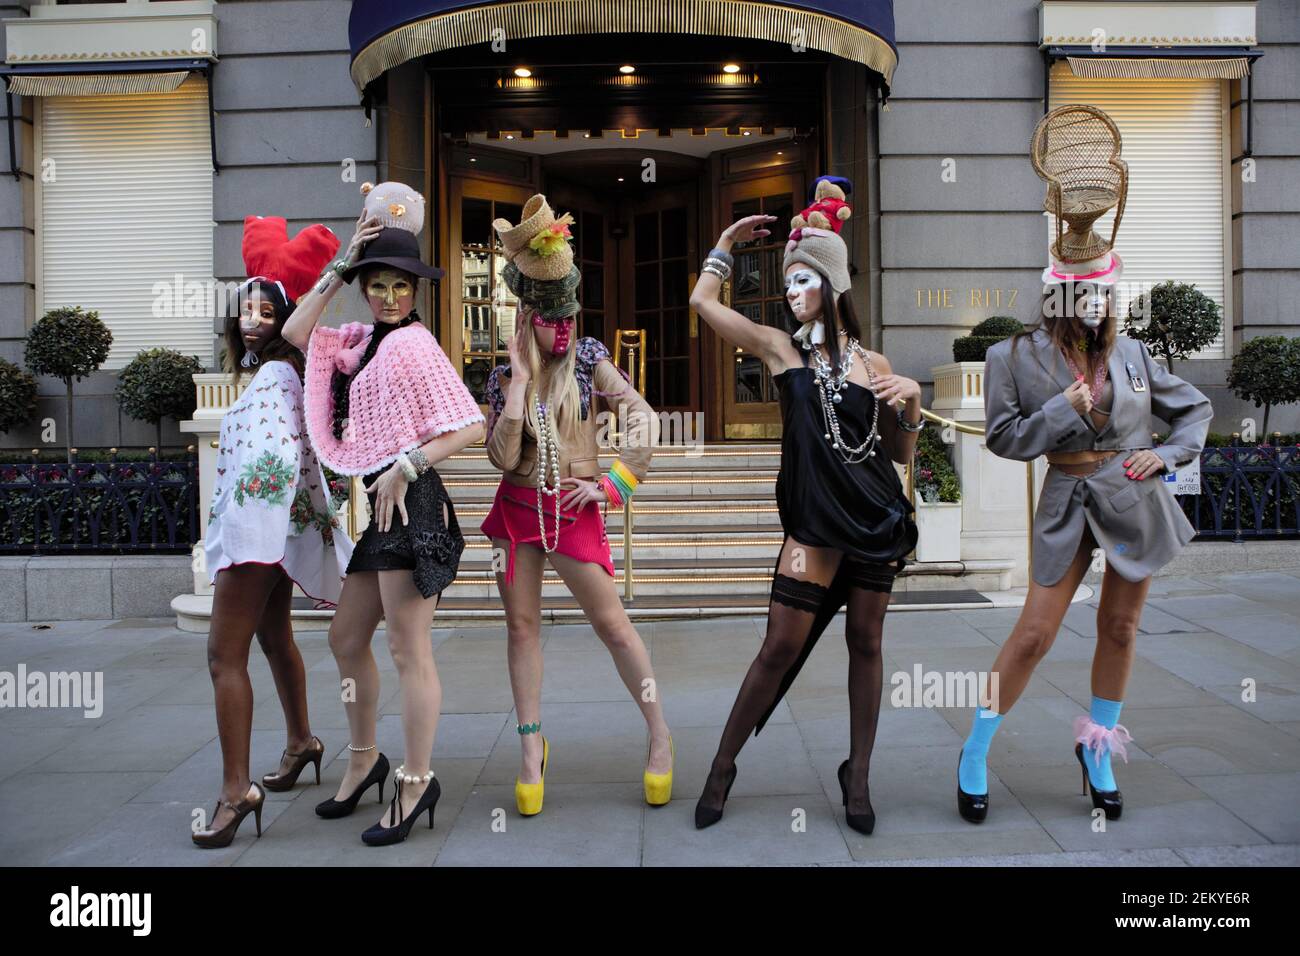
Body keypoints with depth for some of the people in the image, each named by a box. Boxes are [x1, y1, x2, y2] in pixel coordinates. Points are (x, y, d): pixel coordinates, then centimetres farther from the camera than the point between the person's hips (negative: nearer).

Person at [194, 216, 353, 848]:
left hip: (259, 525, -11)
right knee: (273, 636, 23)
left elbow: (280, 454, -27)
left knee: (224, 654, -11)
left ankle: (236, 789, -8)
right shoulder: (272, 371, 14)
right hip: (269, 527, 11)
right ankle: (300, 742, 39)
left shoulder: (276, 375, -15)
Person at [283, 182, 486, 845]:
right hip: (375, 504, 9)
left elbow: (471, 427, -15)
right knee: (346, 639, 16)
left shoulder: (414, 344, -9)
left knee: (408, 650, -3)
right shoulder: (363, 339, 14)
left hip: (409, 503, -9)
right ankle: (364, 760, 32)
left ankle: (416, 781, 9)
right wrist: (340, 267, 7)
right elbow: (296, 332, 10)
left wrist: (405, 466, -18)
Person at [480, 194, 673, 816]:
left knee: (612, 622, -2)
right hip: (517, 507, 3)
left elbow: (641, 416, -6)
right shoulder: (504, 376, 1)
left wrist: (613, 483, -10)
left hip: (574, 508, -2)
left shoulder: (587, 358, -1)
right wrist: (519, 382, -13)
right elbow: (502, 458, -9)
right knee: (521, 625, 6)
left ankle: (660, 736, 10)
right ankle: (531, 750, 17)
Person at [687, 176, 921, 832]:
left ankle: (857, 774, 22)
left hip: (879, 515, 2)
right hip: (814, 519, -2)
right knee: (780, 647, -2)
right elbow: (703, 300, 6)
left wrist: (911, 400, -6)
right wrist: (727, 241, 17)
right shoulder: (780, 348, 5)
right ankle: (722, 766, 13)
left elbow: (901, 452, 11)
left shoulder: (873, 364, 7)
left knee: (865, 643, 8)